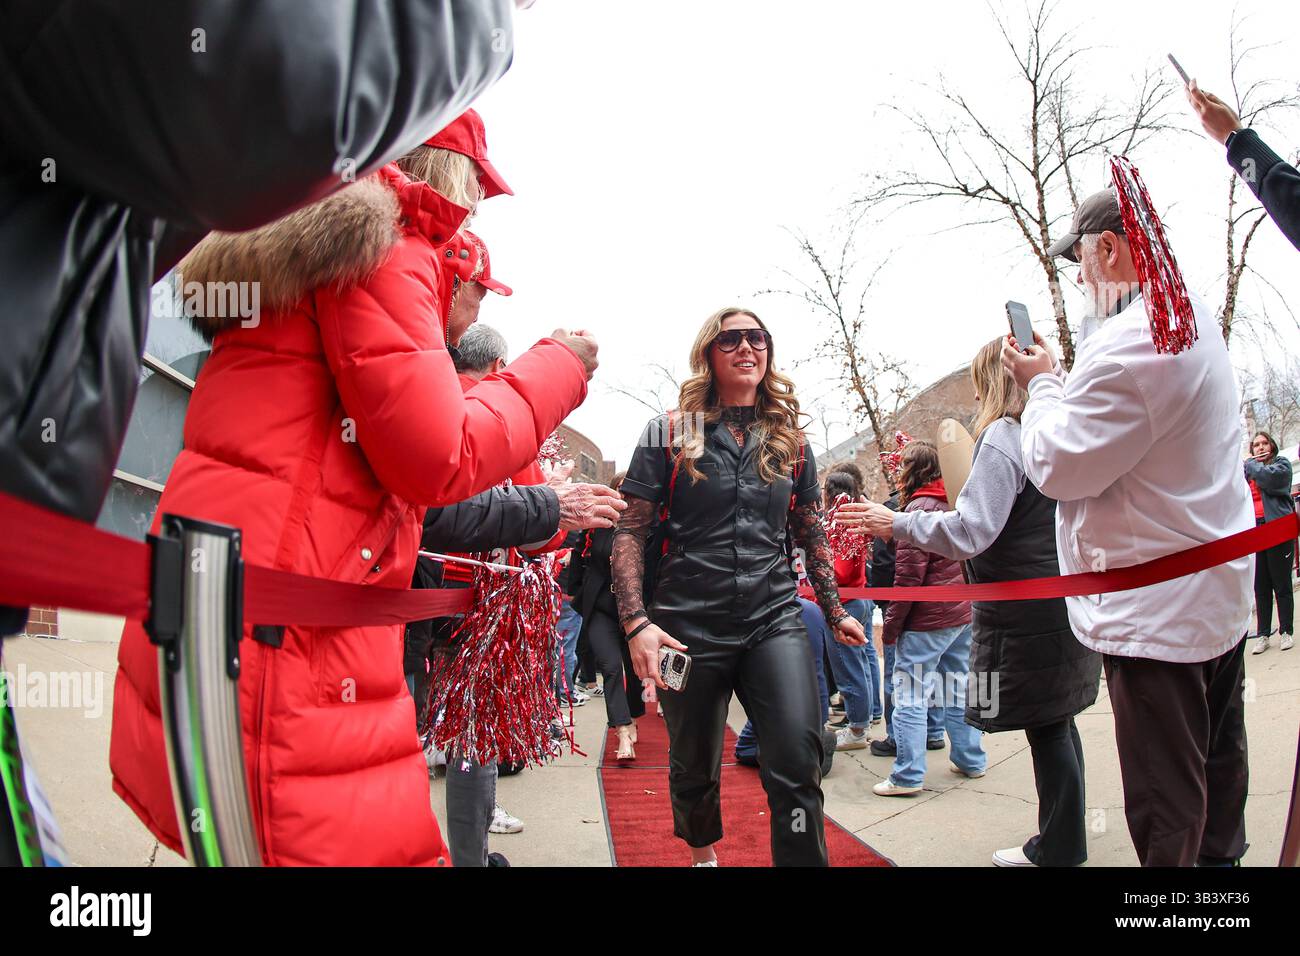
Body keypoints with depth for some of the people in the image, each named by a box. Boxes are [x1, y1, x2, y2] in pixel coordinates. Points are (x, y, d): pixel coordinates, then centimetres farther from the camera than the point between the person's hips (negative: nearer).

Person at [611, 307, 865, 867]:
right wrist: (636, 622, -14)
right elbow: (629, 532, -4)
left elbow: (810, 534, 18)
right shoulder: (671, 433, -1)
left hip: (774, 621, 2)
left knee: (798, 763, -15)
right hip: (690, 627, -1)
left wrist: (834, 611, 17)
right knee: (694, 767, 15)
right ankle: (701, 852, 44)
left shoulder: (789, 441, 9)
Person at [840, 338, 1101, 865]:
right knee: (1056, 722, 18)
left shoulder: (1004, 435, -17)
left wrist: (897, 523, -16)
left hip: (1026, 615, -9)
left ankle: (1058, 849, 16)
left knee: (1045, 726, 3)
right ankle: (1065, 839, 31)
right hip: (1067, 602, 9)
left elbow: (970, 532, -24)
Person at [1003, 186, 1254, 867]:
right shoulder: (1194, 319, 10)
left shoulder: (1130, 342, -25)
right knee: (1216, 767, 24)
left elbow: (1056, 465, -20)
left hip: (1157, 611, -11)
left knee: (1164, 807, 2)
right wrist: (1058, 379, 8)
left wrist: (1040, 385, -5)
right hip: (1218, 593, 11)